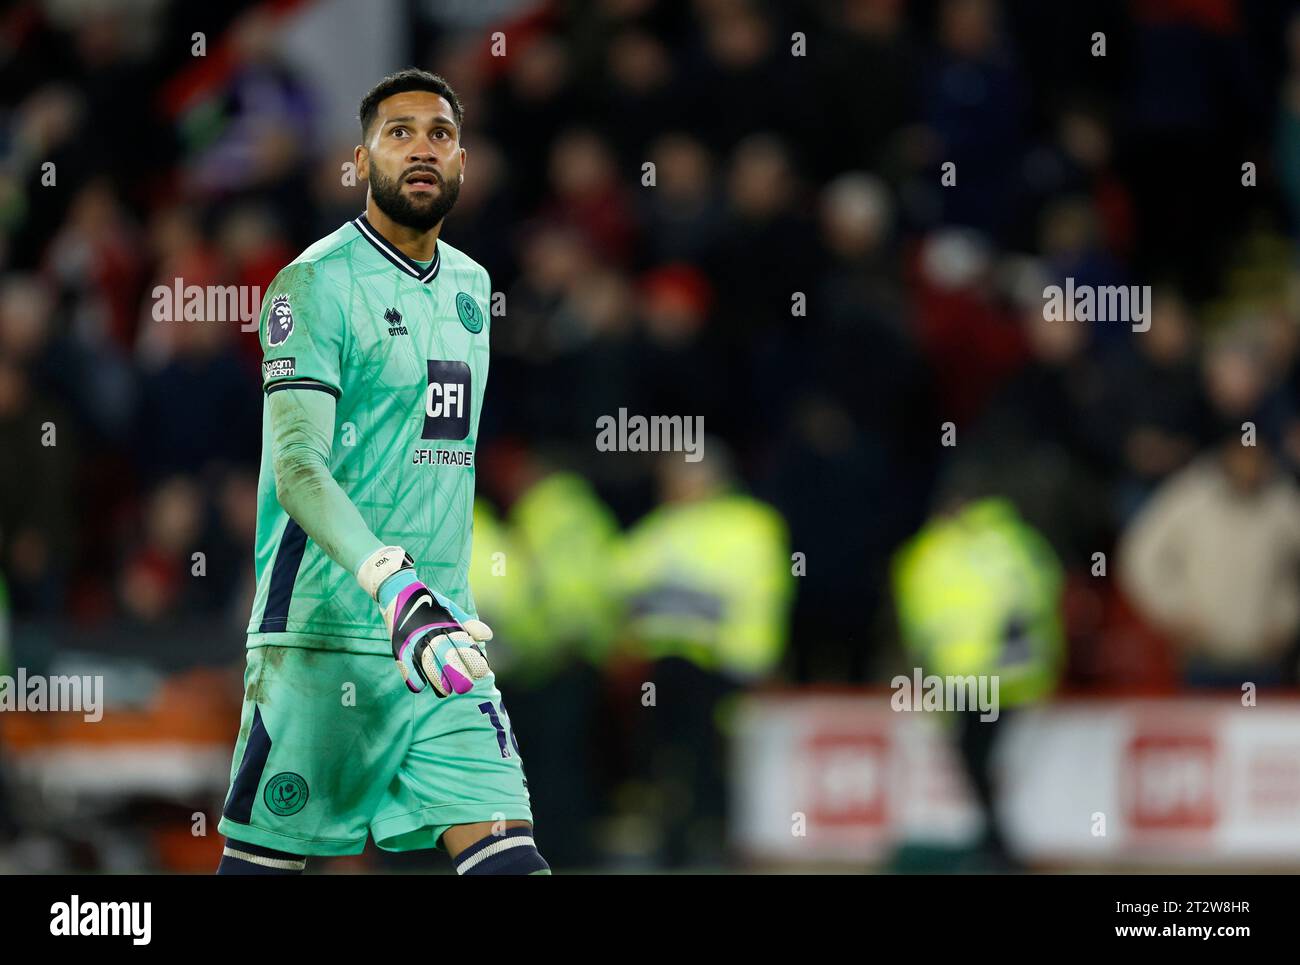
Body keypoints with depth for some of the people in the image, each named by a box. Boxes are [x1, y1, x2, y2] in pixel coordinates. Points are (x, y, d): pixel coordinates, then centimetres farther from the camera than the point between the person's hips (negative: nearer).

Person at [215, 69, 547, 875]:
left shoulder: (470, 284, 15)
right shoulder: (318, 282, -8)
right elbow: (298, 466, -19)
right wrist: (393, 587, -33)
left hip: (442, 628, 6)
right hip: (323, 634, -6)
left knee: (507, 853, -7)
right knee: (265, 864, -4)